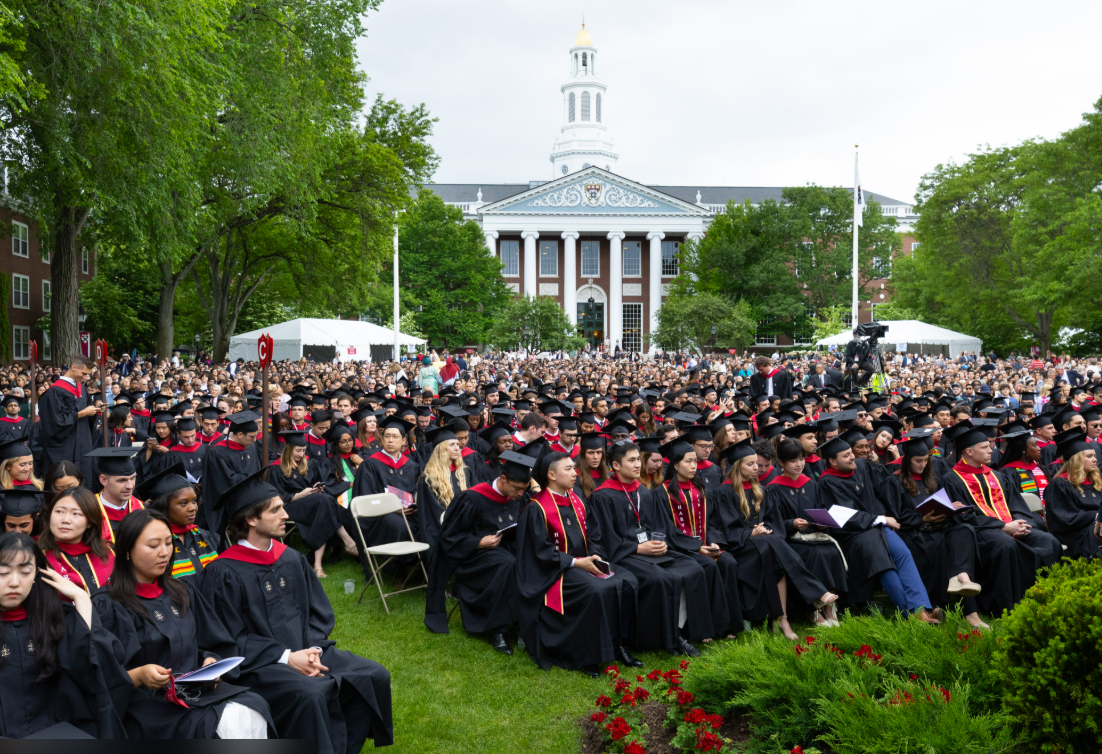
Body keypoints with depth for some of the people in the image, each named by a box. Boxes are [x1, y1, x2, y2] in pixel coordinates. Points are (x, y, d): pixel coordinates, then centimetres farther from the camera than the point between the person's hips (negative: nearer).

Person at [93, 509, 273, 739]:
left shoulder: (183, 592, 19)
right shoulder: (108, 607, 1)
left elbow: (216, 645, 20)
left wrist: (211, 662, -2)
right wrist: (138, 676, -23)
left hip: (198, 691, 5)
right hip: (146, 706, -5)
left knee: (253, 709, -28)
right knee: (226, 725, -34)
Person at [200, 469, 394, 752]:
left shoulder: (293, 560, 9)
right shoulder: (223, 573, -9)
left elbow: (320, 613, 12)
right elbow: (230, 640, -11)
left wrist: (313, 649, -8)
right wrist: (287, 657, -17)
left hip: (305, 651, 6)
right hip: (258, 664, -6)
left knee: (375, 676, -9)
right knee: (310, 693, -34)